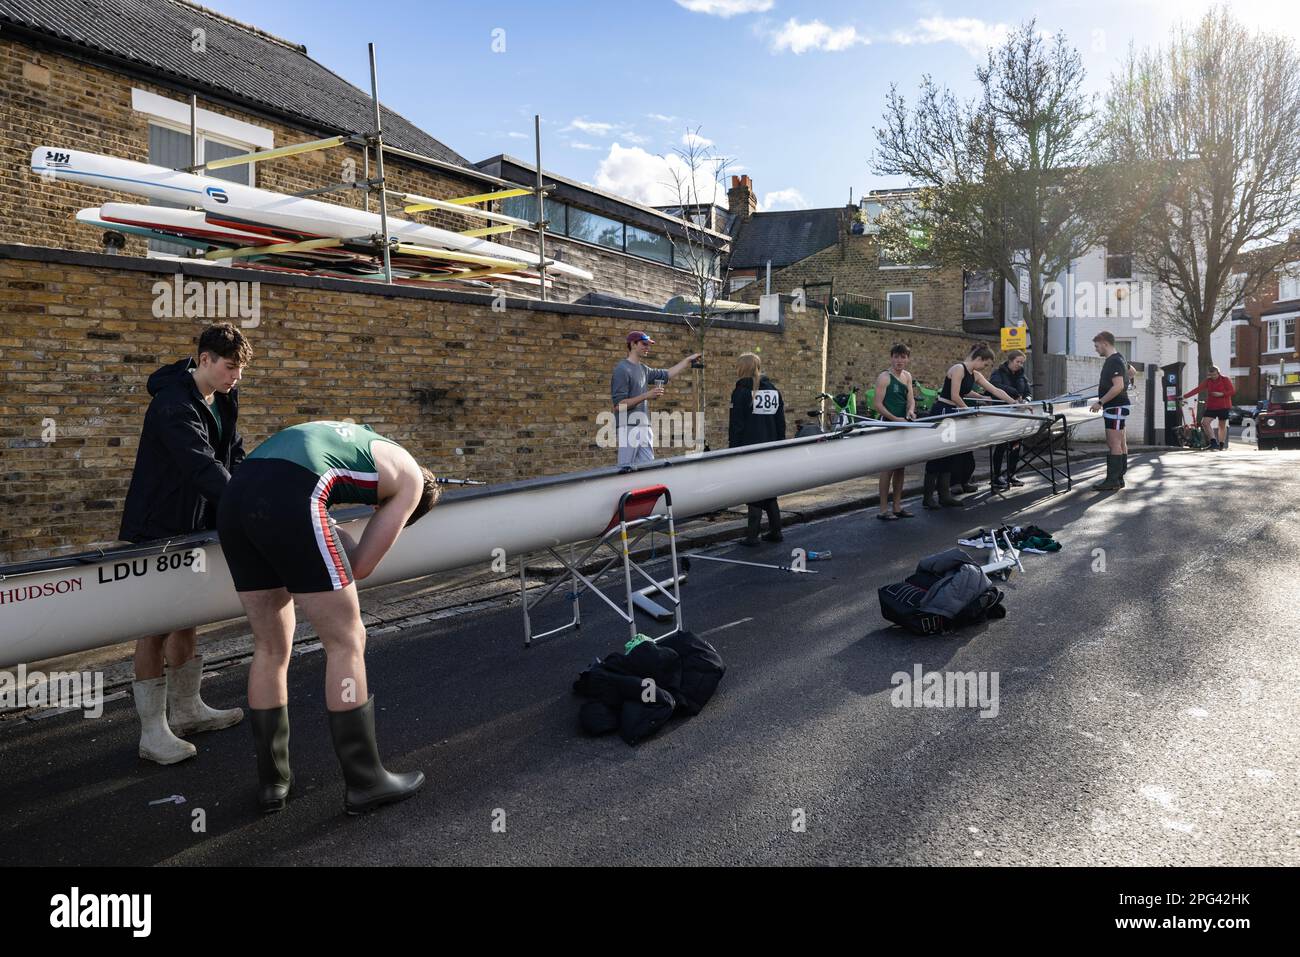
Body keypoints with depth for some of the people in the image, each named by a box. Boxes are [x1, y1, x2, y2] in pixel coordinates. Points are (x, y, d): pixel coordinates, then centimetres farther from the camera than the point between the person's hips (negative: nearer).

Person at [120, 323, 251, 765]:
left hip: (193, 526, 9)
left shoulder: (222, 401, 6)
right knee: (156, 625, -4)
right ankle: (152, 732, 5)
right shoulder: (174, 405, -23)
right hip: (157, 529, -9)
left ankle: (185, 710, 28)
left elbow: (234, 455, 5)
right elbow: (201, 465, -33)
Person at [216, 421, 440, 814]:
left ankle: (272, 781, 26)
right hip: (289, 501, -8)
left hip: (233, 498, 8)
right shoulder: (410, 478, 18)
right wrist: (339, 537, 33)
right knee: (347, 643, 6)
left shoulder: (353, 435, 37)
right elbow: (361, 567, 15)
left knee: (270, 648, 18)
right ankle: (364, 782, 14)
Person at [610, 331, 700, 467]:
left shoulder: (643, 369, 16)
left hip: (644, 427, 9)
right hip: (628, 427, -9)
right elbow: (618, 405, -16)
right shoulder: (622, 370, -9)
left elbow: (666, 374, 29)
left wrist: (688, 360, 26)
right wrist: (646, 396, -19)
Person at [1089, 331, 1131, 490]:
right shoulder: (1118, 359, 15)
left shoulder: (1114, 362, -16)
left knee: (1114, 444, -9)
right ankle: (1119, 478, 16)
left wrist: (1100, 402, -21)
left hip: (1116, 407, -11)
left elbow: (1118, 387, -24)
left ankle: (1112, 480, -9)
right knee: (1120, 444, 11)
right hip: (1117, 407, 11)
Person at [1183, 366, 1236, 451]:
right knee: (1205, 422, -16)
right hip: (1211, 406, 3)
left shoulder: (1225, 380, -2)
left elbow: (1232, 390, -5)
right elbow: (1198, 389, -1)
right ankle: (1213, 442, -13)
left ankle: (1222, 446, 16)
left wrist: (1221, 394, -20)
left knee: (1222, 425, 6)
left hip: (1223, 406, -3)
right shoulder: (1208, 381, 6)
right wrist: (1185, 396, -11)